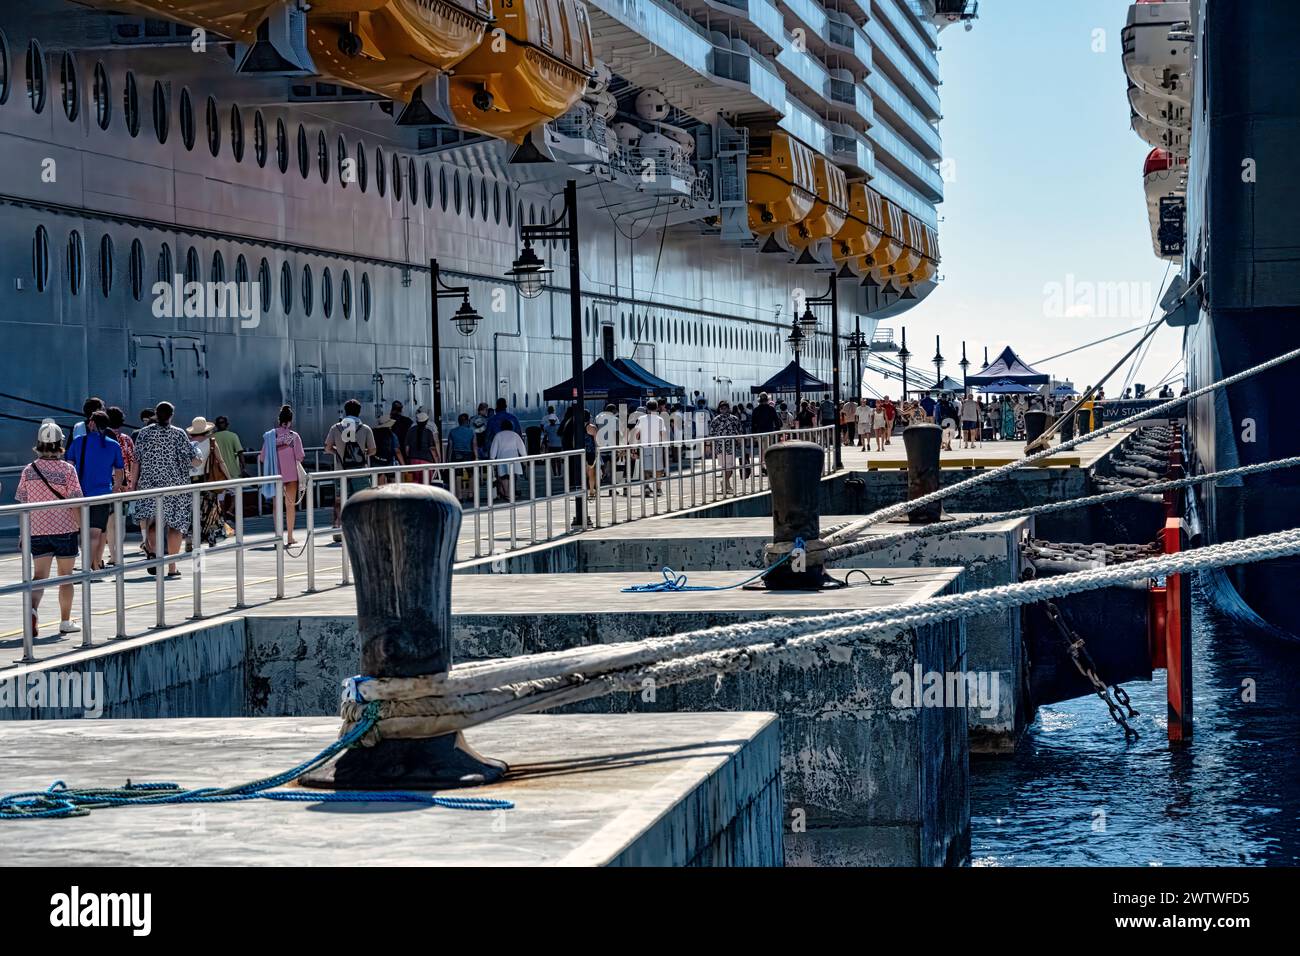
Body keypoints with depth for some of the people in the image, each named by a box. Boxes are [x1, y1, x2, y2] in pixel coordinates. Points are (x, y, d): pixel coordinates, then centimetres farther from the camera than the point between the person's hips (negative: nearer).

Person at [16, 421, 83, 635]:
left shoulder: (29, 471, 0)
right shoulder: (67, 469, -8)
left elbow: (23, 503, 5)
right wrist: (82, 528, -3)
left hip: (38, 531, 2)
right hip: (65, 529, -2)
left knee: (39, 575, 3)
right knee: (65, 577, 10)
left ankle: (33, 608, -24)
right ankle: (65, 622, 16)